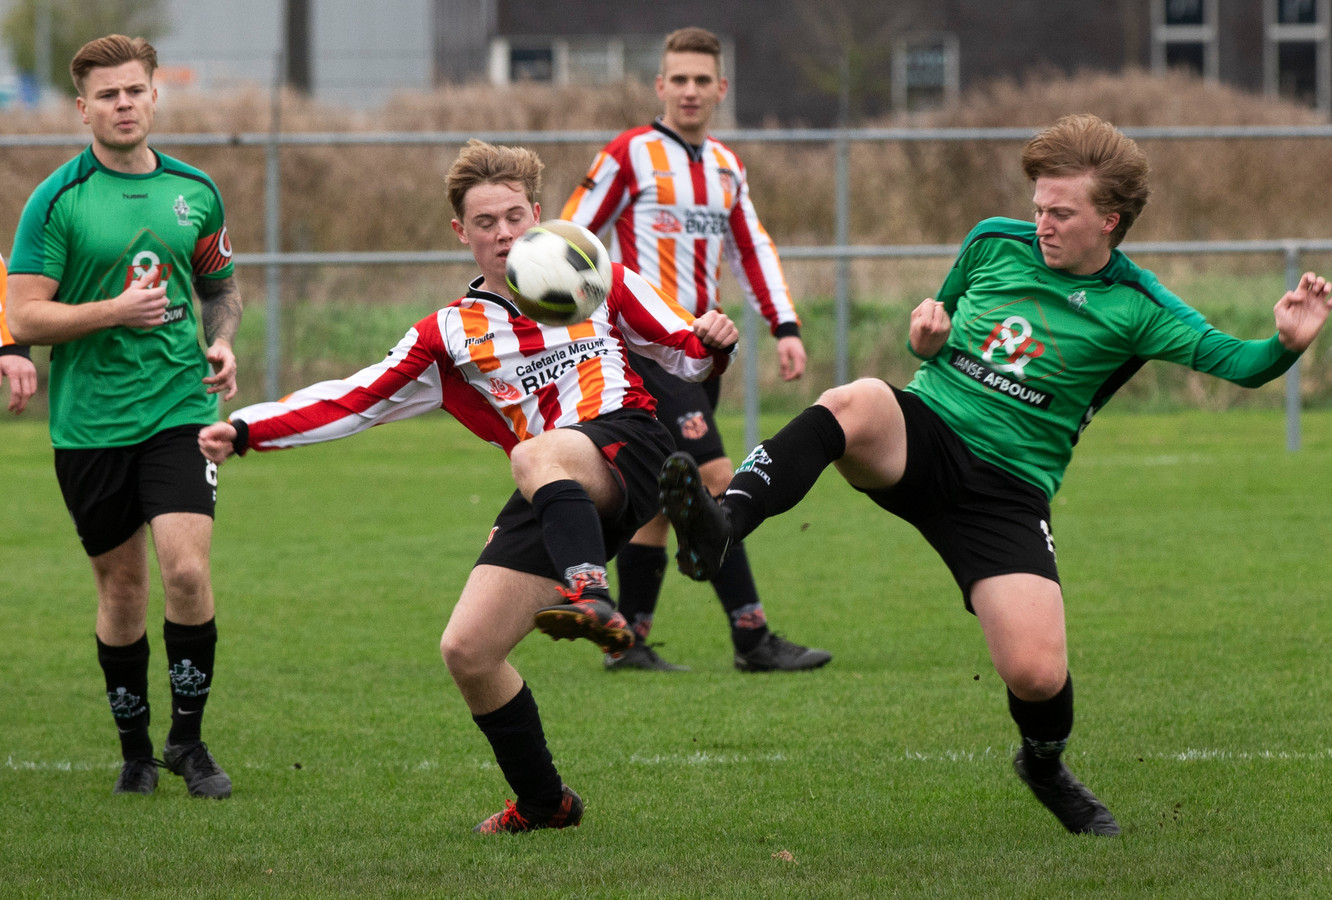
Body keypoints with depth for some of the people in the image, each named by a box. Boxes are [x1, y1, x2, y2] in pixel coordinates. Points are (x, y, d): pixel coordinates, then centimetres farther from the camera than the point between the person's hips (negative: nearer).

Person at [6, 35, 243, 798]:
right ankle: (135, 747, 24)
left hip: (179, 411, 1)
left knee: (187, 569, -14)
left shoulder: (195, 191, 7)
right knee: (121, 586, 7)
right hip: (89, 421, -1)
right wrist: (114, 311, -19)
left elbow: (222, 284, 22)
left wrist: (223, 341, 2)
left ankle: (188, 738, 3)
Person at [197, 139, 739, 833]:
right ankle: (543, 803, 11)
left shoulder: (599, 282, 13)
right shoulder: (451, 334, 17)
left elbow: (685, 353, 16)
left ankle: (591, 599, -61)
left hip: (625, 444, -4)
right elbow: (354, 400, 14)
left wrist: (712, 343, -9)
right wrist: (246, 430, 4)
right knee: (466, 650, -8)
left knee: (535, 458, -39)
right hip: (556, 502, 4)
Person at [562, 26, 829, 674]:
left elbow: (751, 248, 20)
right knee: (717, 479, -15)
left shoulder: (726, 166, 15)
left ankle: (629, 639, 14)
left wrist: (785, 327, 10)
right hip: (649, 346, -7)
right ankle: (752, 639, -15)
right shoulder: (630, 155, -5)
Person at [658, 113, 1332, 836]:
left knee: (1037, 675, -16)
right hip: (918, 433, 1)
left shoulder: (1132, 307, 0)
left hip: (1006, 490, -1)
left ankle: (1044, 763, 21)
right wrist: (926, 335, 1)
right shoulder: (993, 243, 9)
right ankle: (720, 526, -54)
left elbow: (1236, 362, -8)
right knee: (854, 403, -36)